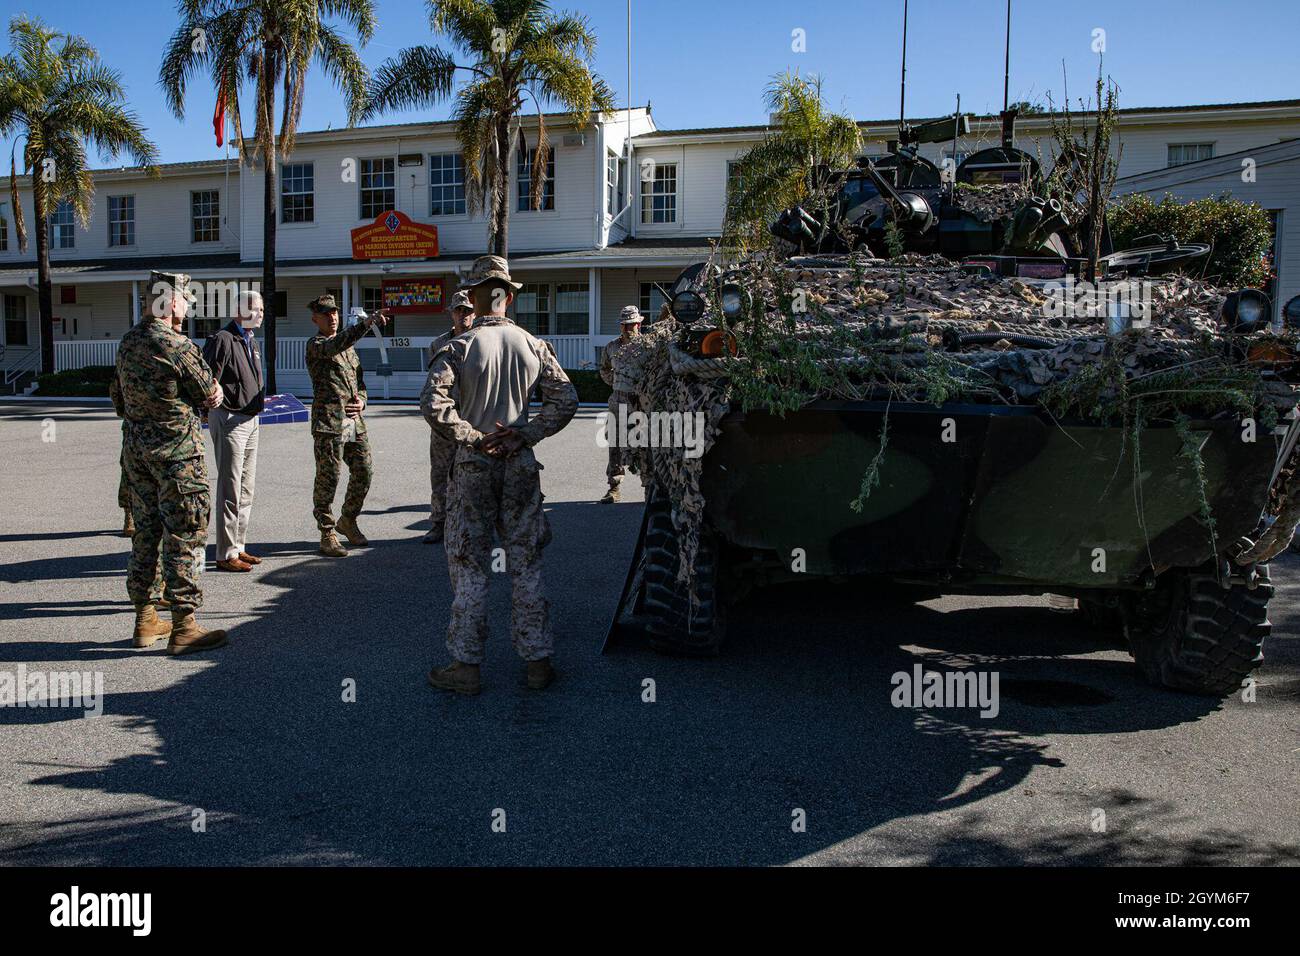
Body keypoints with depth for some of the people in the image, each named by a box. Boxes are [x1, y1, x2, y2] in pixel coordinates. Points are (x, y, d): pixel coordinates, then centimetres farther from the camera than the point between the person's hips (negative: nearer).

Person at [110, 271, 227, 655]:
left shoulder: (127, 342, 8)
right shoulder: (178, 347, -17)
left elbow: (118, 397, 18)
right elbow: (210, 397, -8)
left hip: (136, 448, 8)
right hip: (176, 451, -8)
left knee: (146, 532, 16)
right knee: (184, 536, -2)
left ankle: (145, 619, 24)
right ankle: (183, 628, 2)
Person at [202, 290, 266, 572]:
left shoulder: (251, 342, 17)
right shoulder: (222, 340, -13)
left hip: (250, 419, 10)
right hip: (229, 419, -10)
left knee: (246, 489, 14)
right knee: (230, 488, -6)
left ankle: (238, 546, 23)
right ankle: (226, 554, 0)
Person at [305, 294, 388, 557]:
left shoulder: (349, 347, 20)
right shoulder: (315, 345, -4)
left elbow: (360, 380, 23)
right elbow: (338, 343, -26)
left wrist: (361, 400, 0)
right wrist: (367, 322, -39)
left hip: (355, 422, 7)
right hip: (328, 422, -7)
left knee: (363, 474, 10)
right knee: (327, 480, -2)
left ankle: (347, 521, 31)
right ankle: (327, 536, 8)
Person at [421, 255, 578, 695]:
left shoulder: (460, 347, -8)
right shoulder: (532, 346, 3)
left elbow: (433, 403, -19)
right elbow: (565, 398, 1)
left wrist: (472, 438, -10)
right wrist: (524, 435, -3)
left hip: (474, 465, -3)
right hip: (520, 465, 3)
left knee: (469, 565, 5)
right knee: (526, 563, 10)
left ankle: (465, 665, 11)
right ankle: (538, 661, 14)